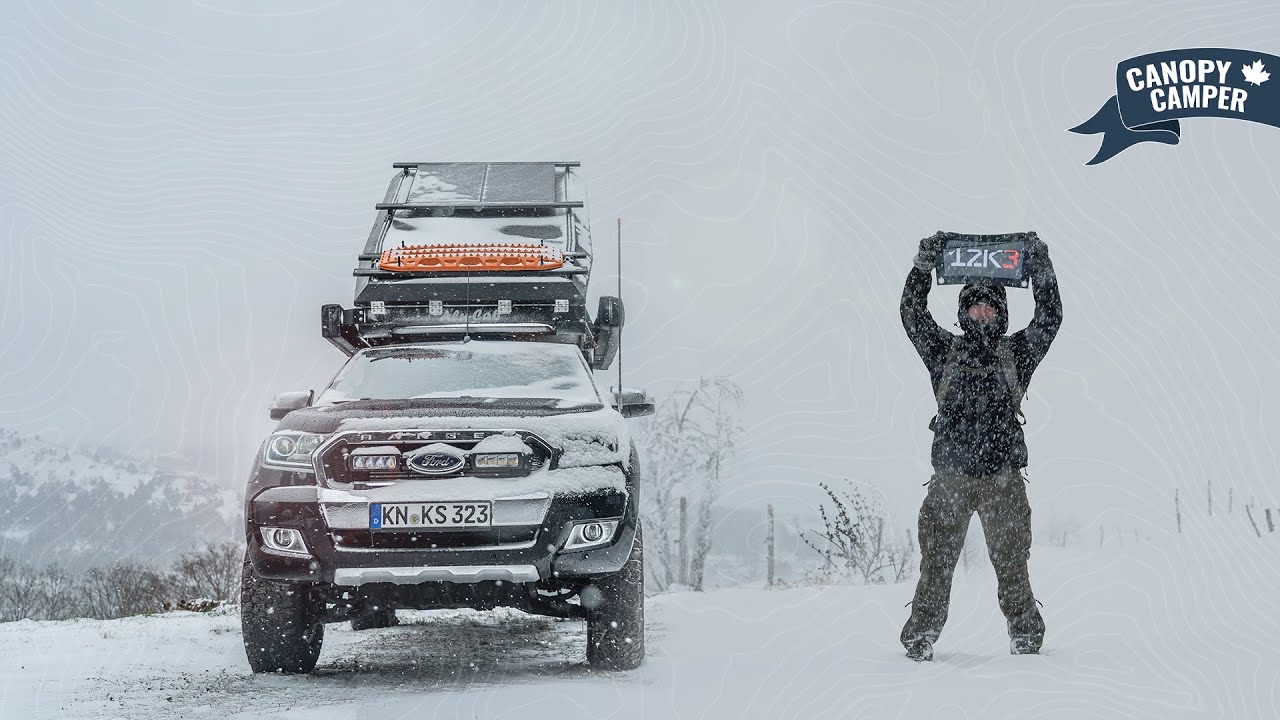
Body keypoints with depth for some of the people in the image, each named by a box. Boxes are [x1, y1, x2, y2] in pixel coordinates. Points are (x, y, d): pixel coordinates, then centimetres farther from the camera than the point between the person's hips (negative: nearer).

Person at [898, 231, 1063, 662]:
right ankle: (919, 641, -1)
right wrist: (924, 266, -3)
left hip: (1003, 477, 0)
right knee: (936, 563, -3)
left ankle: (1026, 642, 5)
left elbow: (1049, 319, 3)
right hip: (950, 476, 0)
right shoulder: (944, 351, 14)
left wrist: (1040, 269, -3)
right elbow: (913, 315, 4)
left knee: (1012, 565, -1)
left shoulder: (1016, 353, 14)